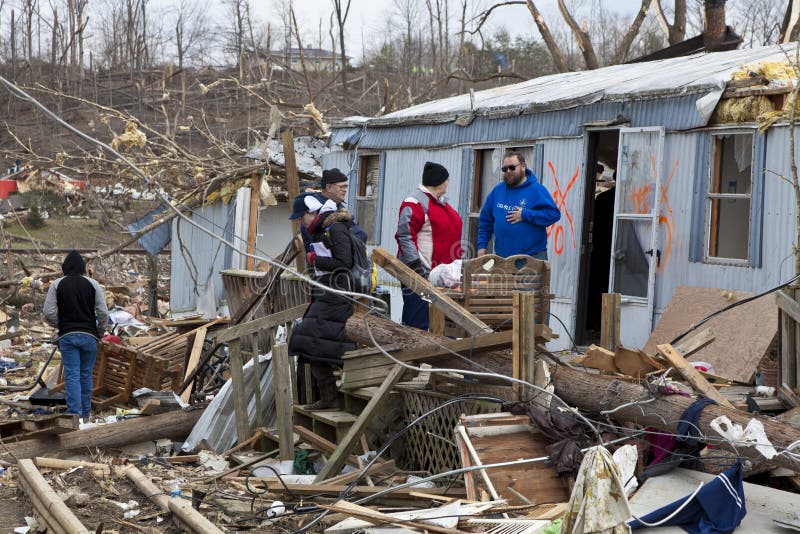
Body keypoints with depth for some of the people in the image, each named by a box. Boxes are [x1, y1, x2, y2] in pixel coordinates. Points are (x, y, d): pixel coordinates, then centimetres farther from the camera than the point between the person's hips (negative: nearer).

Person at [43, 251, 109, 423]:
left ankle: (75, 414, -15)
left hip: (67, 336, -1)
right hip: (89, 336, 1)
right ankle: (85, 413, 17)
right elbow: (103, 313, -2)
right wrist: (100, 332, 12)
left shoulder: (57, 285, 1)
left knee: (72, 376, -4)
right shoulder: (93, 284, 2)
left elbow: (48, 313, -4)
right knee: (86, 375, 11)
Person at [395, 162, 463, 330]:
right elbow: (405, 236, -18)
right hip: (422, 272, -10)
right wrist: (416, 265, -24)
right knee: (419, 323, -10)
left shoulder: (441, 202, 20)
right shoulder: (414, 203, -11)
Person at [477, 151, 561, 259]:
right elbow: (485, 221, 16)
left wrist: (525, 215, -17)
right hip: (502, 256, 4)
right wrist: (482, 245, 7)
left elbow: (554, 214, -13)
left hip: (533, 256, -4)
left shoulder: (536, 189, -4)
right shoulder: (498, 190, 11)